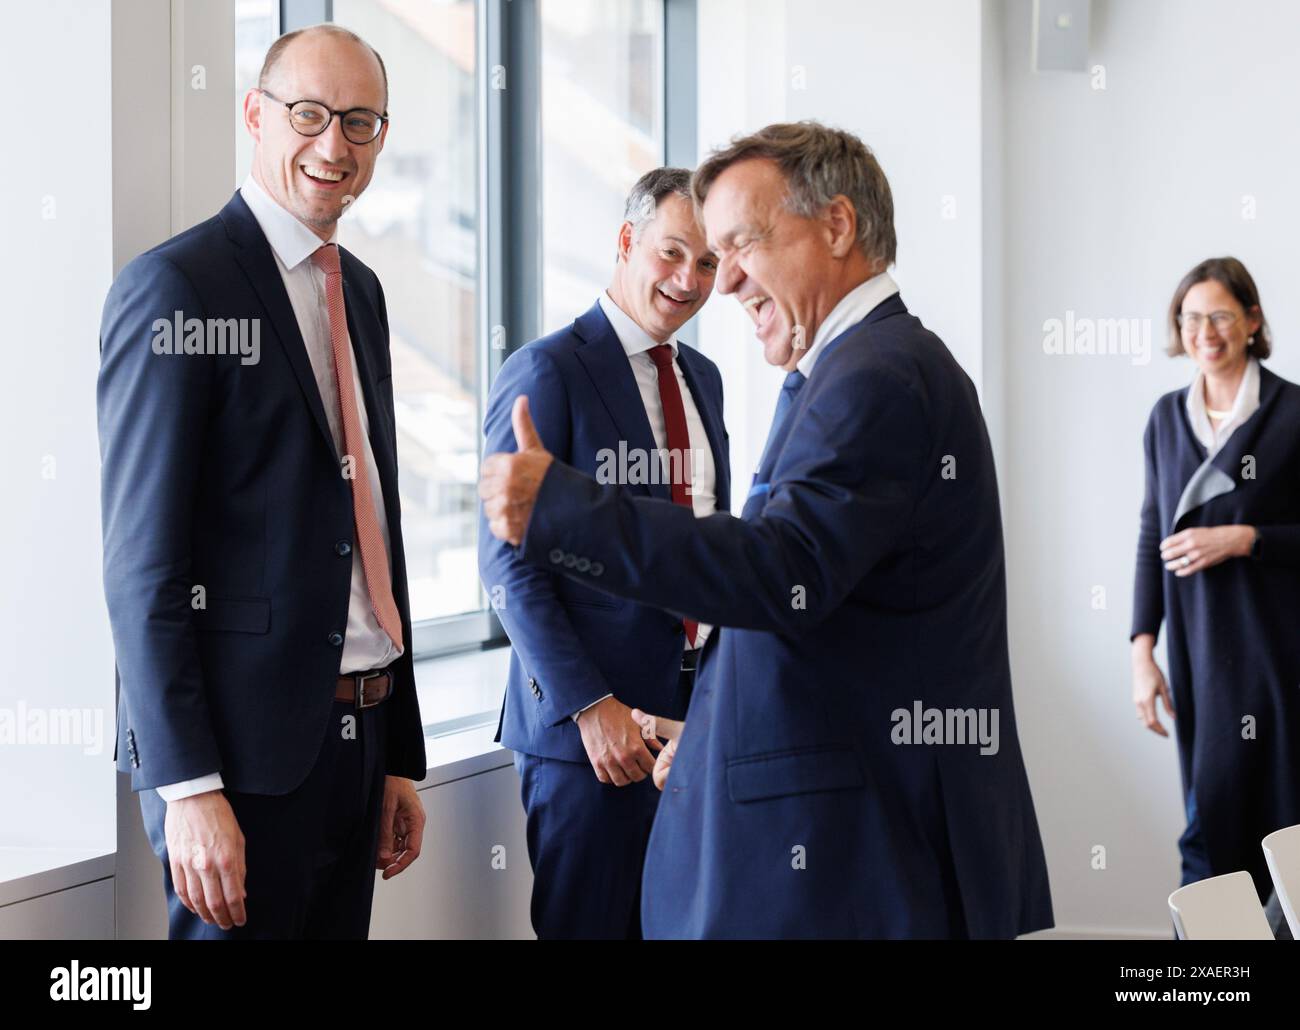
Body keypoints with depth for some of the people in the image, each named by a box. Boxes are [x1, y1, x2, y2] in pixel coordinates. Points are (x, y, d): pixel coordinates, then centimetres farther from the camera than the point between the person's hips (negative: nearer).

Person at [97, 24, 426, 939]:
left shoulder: (360, 290, 15)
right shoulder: (175, 287, -10)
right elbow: (143, 561, -14)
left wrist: (400, 754, 16)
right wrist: (187, 787, -19)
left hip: (355, 730, 8)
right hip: (242, 744, -7)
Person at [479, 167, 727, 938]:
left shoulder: (702, 377, 14)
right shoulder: (547, 372, -9)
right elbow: (510, 563, -13)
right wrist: (587, 704, -18)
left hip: (698, 709, 7)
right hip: (591, 721, -7)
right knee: (585, 922, 1)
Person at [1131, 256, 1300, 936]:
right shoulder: (1168, 417, 9)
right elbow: (1152, 537, 10)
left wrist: (1240, 538, -17)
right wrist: (1143, 652, 5)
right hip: (1193, 643, 5)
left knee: (1213, 835, -8)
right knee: (1213, 813, 9)